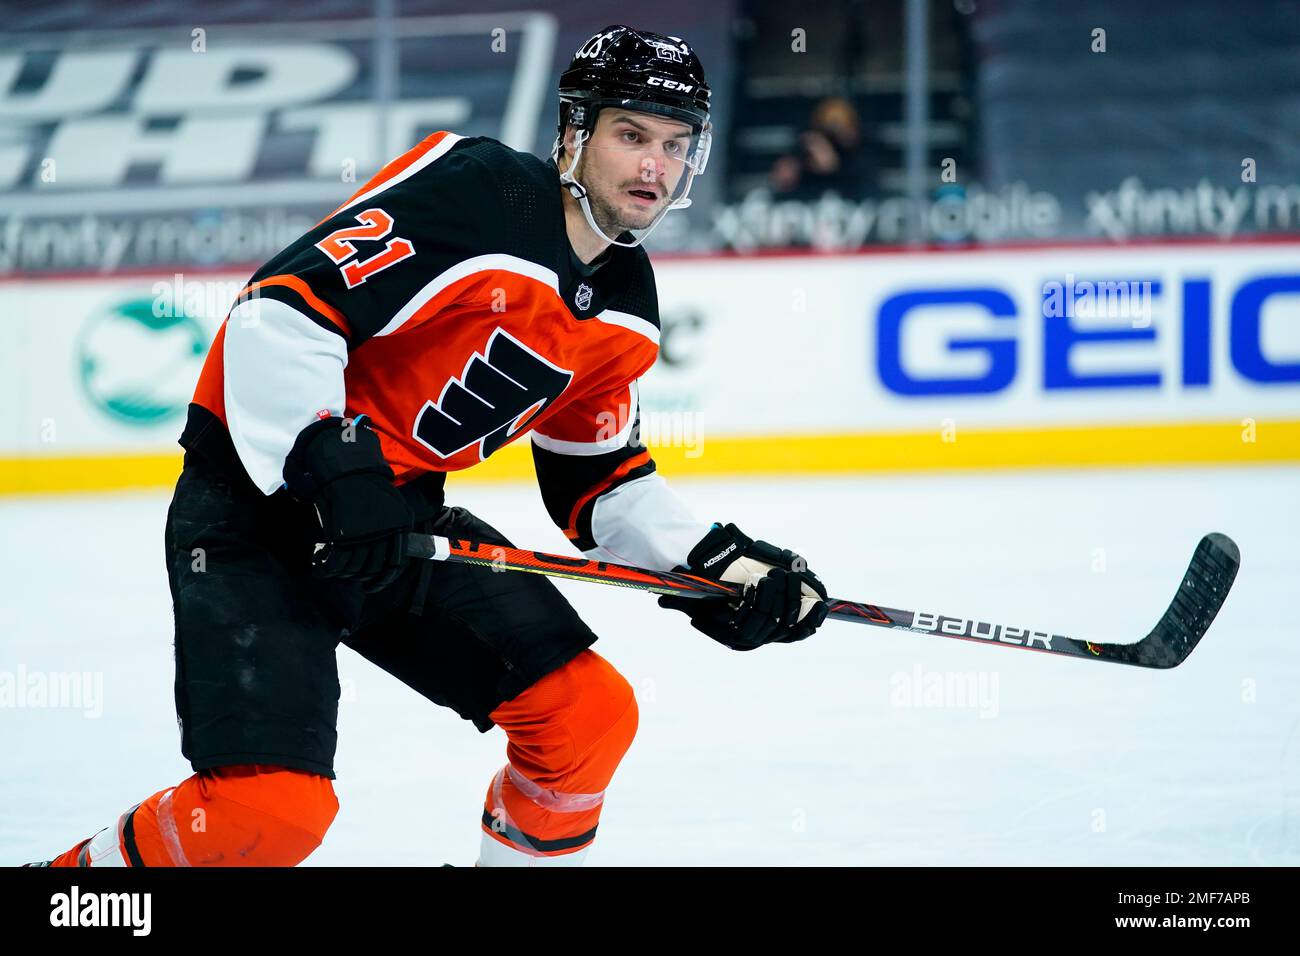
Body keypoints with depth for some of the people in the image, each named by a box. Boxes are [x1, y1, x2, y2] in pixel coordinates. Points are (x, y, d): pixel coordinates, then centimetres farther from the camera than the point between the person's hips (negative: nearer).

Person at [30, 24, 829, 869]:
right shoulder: (473, 191, -20)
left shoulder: (623, 314, 7)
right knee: (273, 802, -21)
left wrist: (721, 564, 7)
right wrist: (334, 476, -30)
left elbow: (598, 481, 19)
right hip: (258, 491, -8)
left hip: (400, 513, 8)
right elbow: (281, 310, -25)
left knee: (590, 713, 2)